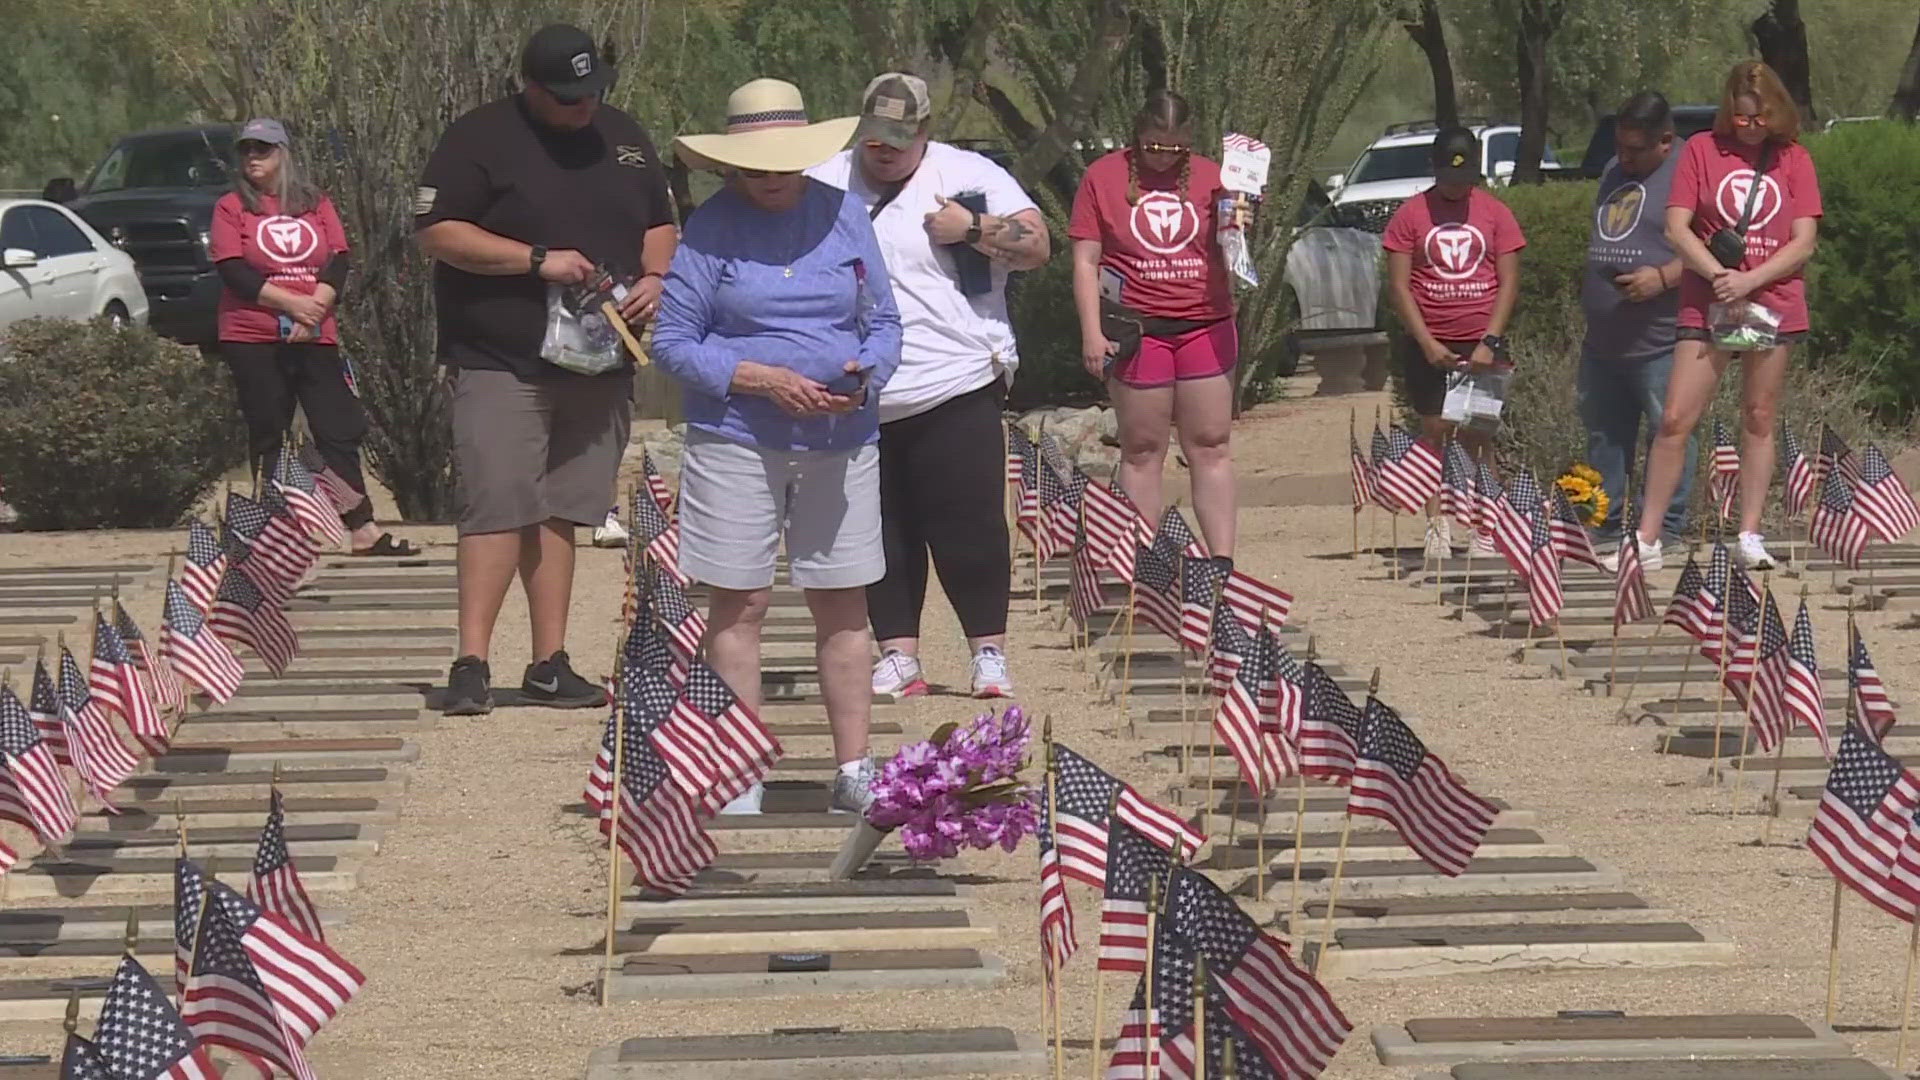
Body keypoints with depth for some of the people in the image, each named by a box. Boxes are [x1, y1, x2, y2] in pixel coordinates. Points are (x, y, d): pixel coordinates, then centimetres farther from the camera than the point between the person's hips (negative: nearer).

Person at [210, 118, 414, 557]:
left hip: (315, 339, 2)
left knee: (340, 432, -2)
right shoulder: (231, 207, 3)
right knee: (267, 438, 2)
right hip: (253, 340, -2)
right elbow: (233, 272, -8)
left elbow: (338, 264, 3)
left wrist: (314, 311, -14)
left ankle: (364, 530, -1)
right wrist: (291, 303, -17)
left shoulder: (316, 205, 11)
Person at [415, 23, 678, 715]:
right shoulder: (481, 139, -5)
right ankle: (471, 665, -13)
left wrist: (654, 278, 1)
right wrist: (537, 260, -17)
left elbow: (660, 226, 23)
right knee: (497, 507, -13)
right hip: (499, 364, -5)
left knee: (559, 513, 8)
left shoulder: (623, 138, 15)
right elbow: (437, 233, -10)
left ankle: (550, 667, 10)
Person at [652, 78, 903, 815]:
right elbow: (673, 343, -5)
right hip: (737, 442, -3)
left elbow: (884, 323, 11)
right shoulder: (710, 229, -2)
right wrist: (763, 380, -16)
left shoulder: (843, 215, 8)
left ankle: (854, 769, 12)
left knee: (842, 607, 6)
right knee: (739, 606, 0)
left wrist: (866, 375, -11)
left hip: (841, 443, 3)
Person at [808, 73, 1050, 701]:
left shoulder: (969, 175, 4)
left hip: (955, 388, -3)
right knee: (883, 531, 6)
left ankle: (989, 654, 5)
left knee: (969, 525, -5)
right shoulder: (824, 186, 11)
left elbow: (1036, 245, 0)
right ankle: (898, 657, 14)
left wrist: (972, 228, -13)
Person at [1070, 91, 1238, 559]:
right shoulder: (1103, 178, 3)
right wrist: (1091, 332, -7)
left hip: (1205, 327, 2)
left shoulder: (1209, 177, 7)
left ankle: (1223, 560, 3)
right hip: (1137, 330, -2)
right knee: (1142, 451, 3)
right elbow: (1085, 261, 1)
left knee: (1211, 448, 2)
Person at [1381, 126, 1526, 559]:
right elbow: (1398, 284, 0)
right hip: (1428, 344, 0)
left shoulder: (1495, 214, 4)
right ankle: (1436, 531, 6)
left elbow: (1509, 281, 2)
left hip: (1481, 344, 0)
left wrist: (1490, 341, -9)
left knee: (1477, 439, -2)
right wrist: (1426, 343, -9)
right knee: (1434, 434, 2)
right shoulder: (1410, 215, 3)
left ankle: (1483, 534, 0)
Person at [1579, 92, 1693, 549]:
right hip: (1601, 341, 9)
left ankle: (1668, 528, 1)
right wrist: (1586, 281, 18)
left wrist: (1664, 277, -24)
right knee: (1604, 437, 14)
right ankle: (1600, 525, 21)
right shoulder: (1613, 172, 17)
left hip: (1659, 343, -8)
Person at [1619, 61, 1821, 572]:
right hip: (1706, 307, -1)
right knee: (1676, 420, -6)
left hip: (1774, 306, 1)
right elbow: (1676, 228, -4)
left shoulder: (1794, 159, 4)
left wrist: (1749, 280, -15)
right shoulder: (1702, 149, 2)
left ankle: (1750, 534, 13)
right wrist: (1717, 273, -18)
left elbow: (1804, 243, -2)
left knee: (1759, 420, 6)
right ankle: (1648, 537, -2)